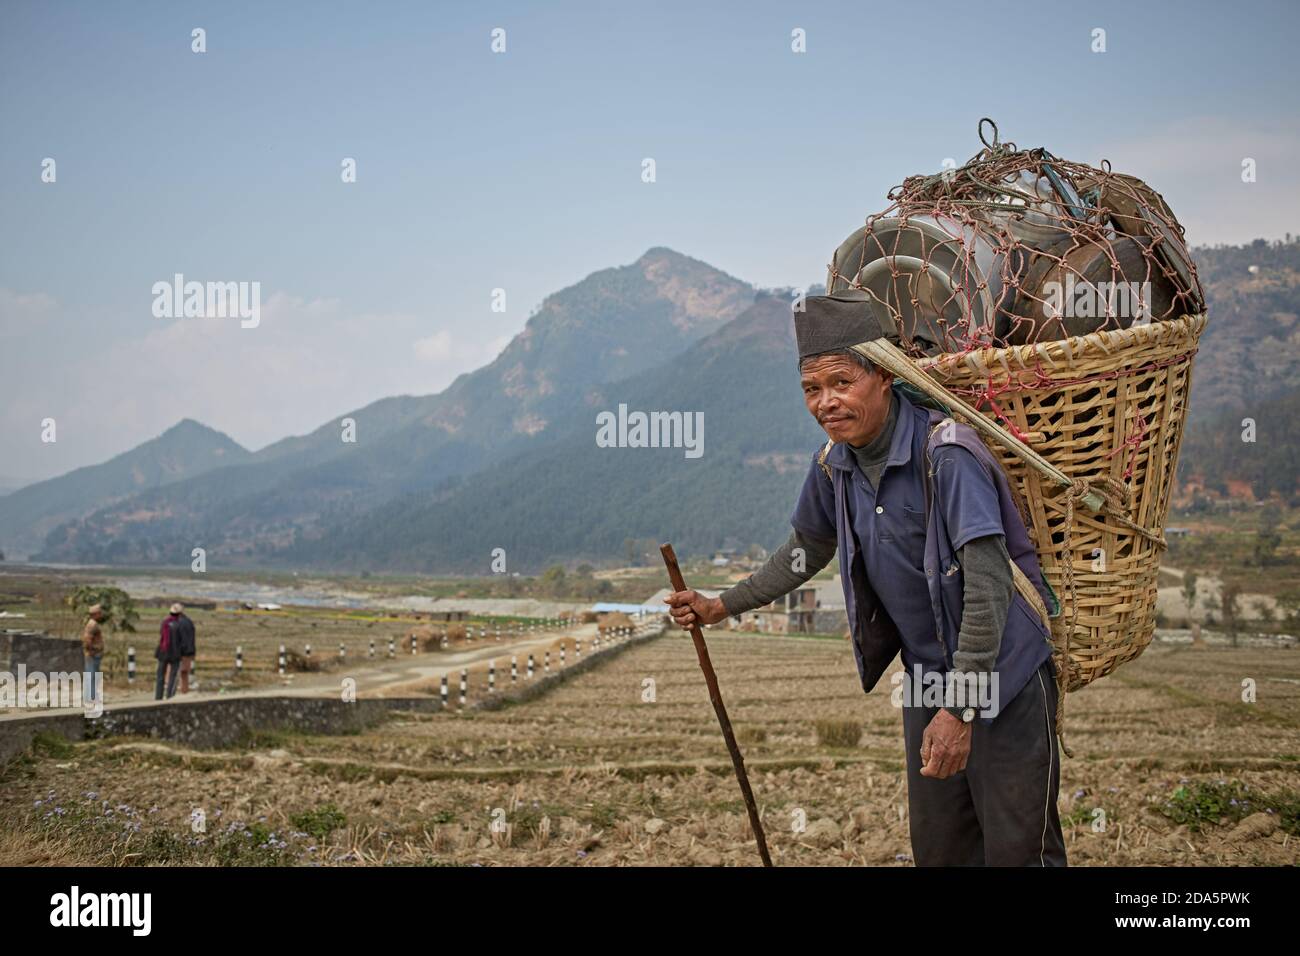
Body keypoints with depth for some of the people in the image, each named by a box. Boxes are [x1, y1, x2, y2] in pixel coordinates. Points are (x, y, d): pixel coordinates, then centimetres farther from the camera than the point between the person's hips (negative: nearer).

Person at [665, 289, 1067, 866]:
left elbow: (989, 584, -28)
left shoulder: (945, 453, -25)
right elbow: (809, 548, 19)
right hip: (928, 675, 7)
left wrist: (961, 708, -30)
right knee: (936, 846, 14)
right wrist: (722, 607, 18)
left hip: (1003, 670, -7)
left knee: (1017, 849, -1)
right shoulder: (834, 464, -1)